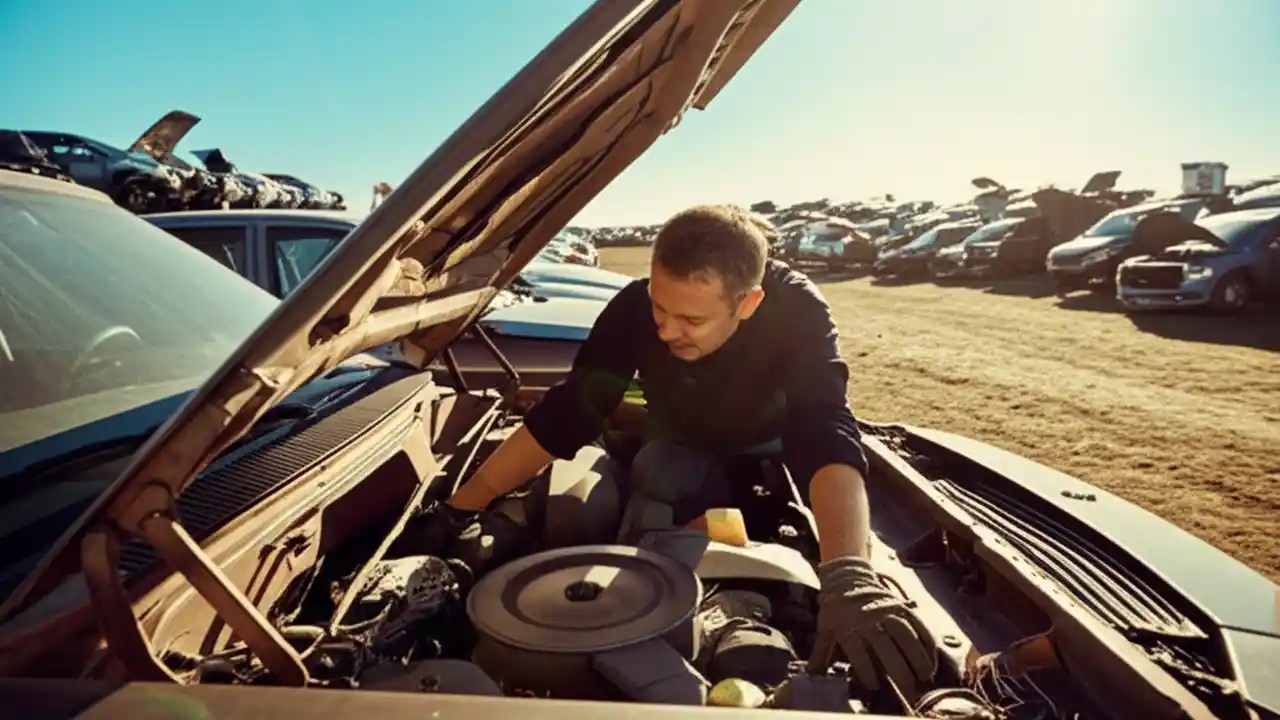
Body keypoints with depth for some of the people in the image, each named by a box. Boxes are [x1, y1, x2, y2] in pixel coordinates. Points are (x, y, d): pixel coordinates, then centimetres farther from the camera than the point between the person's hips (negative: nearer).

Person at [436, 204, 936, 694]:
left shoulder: (796, 310, -37)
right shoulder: (636, 307, -31)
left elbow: (825, 434, -49)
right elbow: (565, 414, -26)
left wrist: (849, 575, -65)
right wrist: (461, 505, -29)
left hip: (765, 447, 0)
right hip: (683, 447, 1)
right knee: (654, 471, -29)